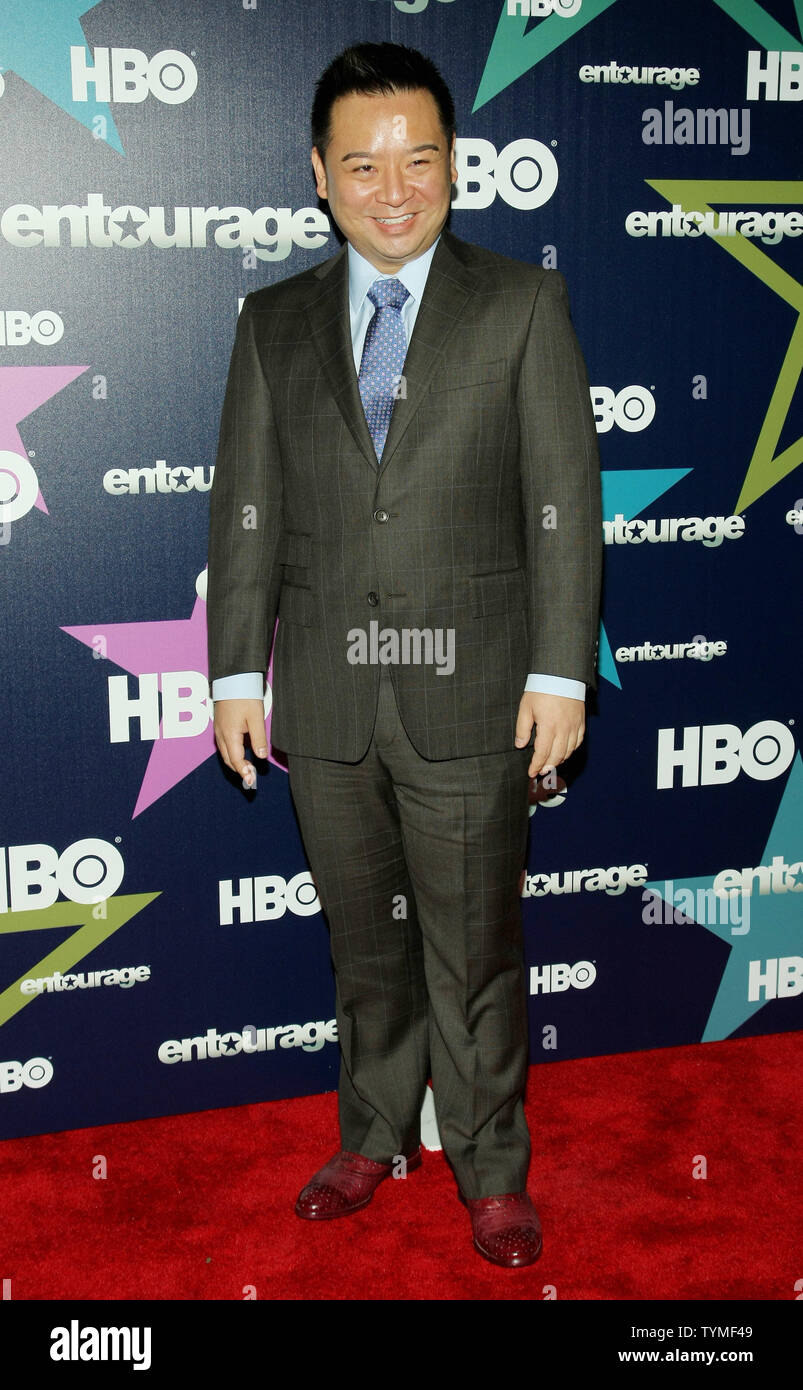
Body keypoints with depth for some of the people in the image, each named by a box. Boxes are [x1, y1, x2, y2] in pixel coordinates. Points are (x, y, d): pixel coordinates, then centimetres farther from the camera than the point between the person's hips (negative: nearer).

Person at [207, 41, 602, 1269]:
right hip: (324, 697, 3)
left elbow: (565, 500, -3)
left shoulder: (522, 305, 0)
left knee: (475, 948, 7)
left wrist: (560, 672, -9)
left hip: (469, 697, -2)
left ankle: (492, 1167, 27)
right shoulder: (275, 323, 8)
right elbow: (246, 509, 7)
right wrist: (236, 671, 3)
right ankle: (375, 1136, 36)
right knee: (363, 939, 16)